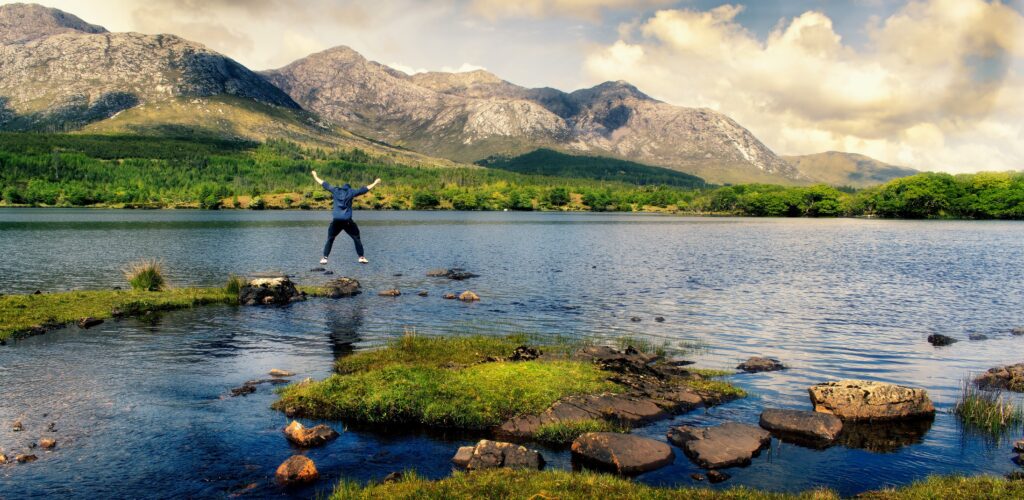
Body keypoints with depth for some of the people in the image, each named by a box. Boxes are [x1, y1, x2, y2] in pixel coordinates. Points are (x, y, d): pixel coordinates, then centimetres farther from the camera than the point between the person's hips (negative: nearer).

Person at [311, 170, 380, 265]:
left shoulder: (335, 190, 12)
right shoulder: (351, 192, 6)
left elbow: (324, 184, 19)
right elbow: (364, 189, 7)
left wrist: (315, 176, 32)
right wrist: (375, 183, 16)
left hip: (335, 221, 2)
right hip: (347, 221, -2)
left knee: (330, 239, 13)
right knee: (357, 238, 9)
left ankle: (325, 258, 5)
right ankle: (361, 257, 5)